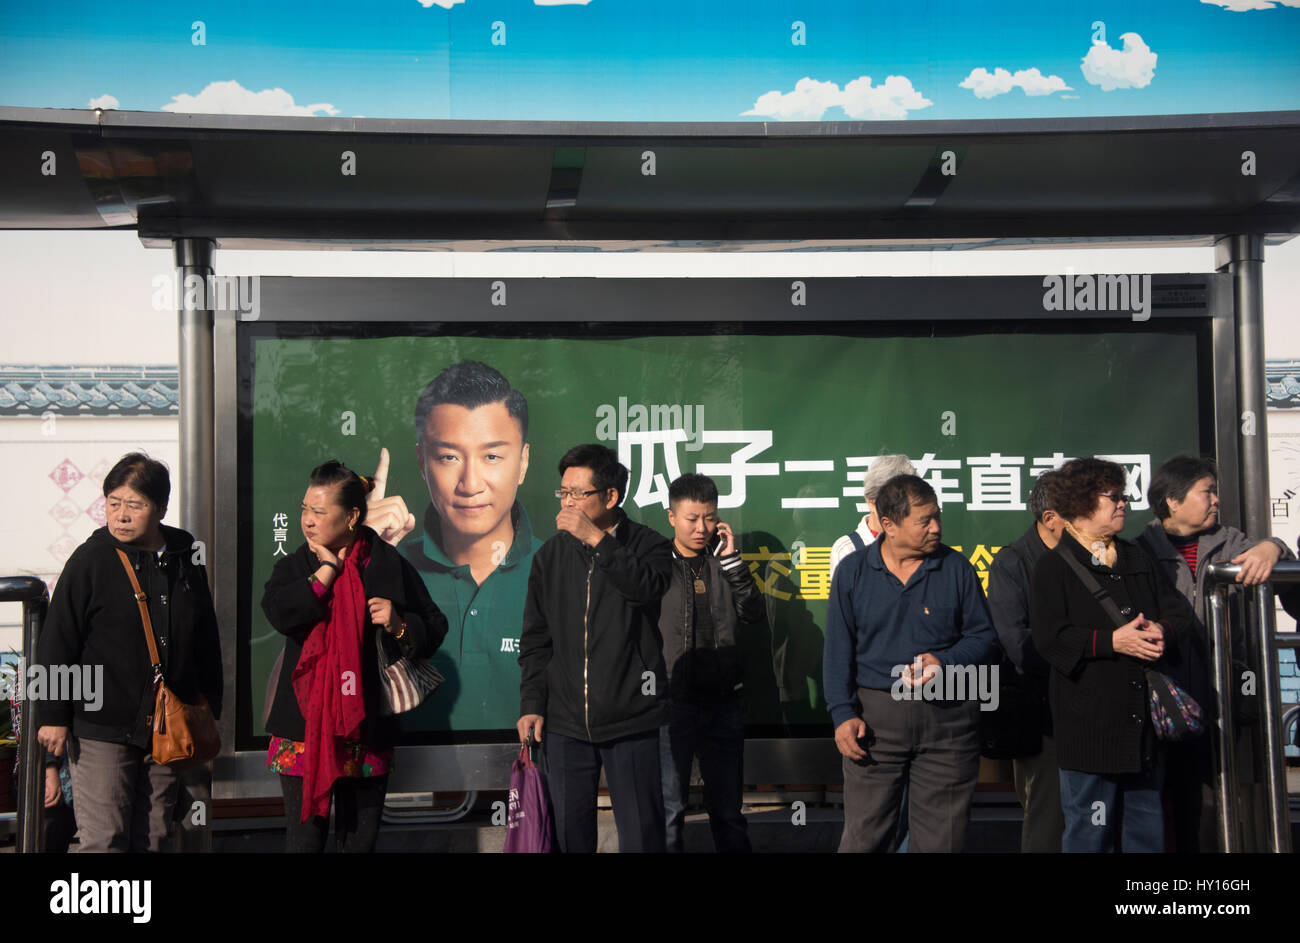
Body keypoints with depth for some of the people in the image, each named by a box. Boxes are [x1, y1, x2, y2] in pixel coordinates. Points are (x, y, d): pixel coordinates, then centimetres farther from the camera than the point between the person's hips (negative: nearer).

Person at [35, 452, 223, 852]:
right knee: (104, 840, -5)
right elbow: (57, 643, -3)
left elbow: (206, 640, 17)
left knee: (153, 838, 10)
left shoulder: (186, 560, 7)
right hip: (101, 730, -4)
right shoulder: (91, 560, -5)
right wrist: (53, 715, -6)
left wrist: (209, 709, 19)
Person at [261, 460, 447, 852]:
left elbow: (434, 628, 8)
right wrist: (327, 568, -14)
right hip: (303, 729, 0)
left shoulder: (388, 565, 2)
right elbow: (279, 614, -18)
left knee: (360, 840, 10)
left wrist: (399, 626, -12)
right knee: (305, 838, 3)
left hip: (366, 730, 0)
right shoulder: (295, 567, 4)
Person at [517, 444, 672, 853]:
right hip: (565, 724, 3)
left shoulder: (647, 546, -1)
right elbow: (535, 639, 11)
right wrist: (532, 705, 4)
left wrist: (596, 539, -23)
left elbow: (647, 587, -24)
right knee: (569, 833, 9)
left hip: (632, 724, -3)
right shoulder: (551, 554, 9)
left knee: (640, 834, 2)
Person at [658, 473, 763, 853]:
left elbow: (753, 612, -2)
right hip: (672, 702, -3)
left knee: (728, 807, 12)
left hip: (723, 700, 3)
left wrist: (731, 559, -9)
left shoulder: (723, 560, 9)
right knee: (669, 808, 3)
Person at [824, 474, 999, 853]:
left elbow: (984, 637, 6)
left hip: (947, 720, 1)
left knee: (941, 837, 6)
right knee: (863, 835, 2)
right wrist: (843, 714, -5)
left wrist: (944, 662, -13)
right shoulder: (853, 571, 3)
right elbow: (838, 650, 4)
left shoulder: (957, 568, 3)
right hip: (875, 715, 0)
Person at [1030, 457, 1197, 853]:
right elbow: (1050, 638, -14)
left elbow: (1180, 611, 14)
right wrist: (1112, 641, -20)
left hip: (1145, 723, 6)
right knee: (1089, 833, -1)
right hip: (1089, 724, -6)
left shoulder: (1138, 560, 18)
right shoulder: (1054, 566, -3)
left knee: (1147, 830, 13)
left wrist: (1163, 631, -8)